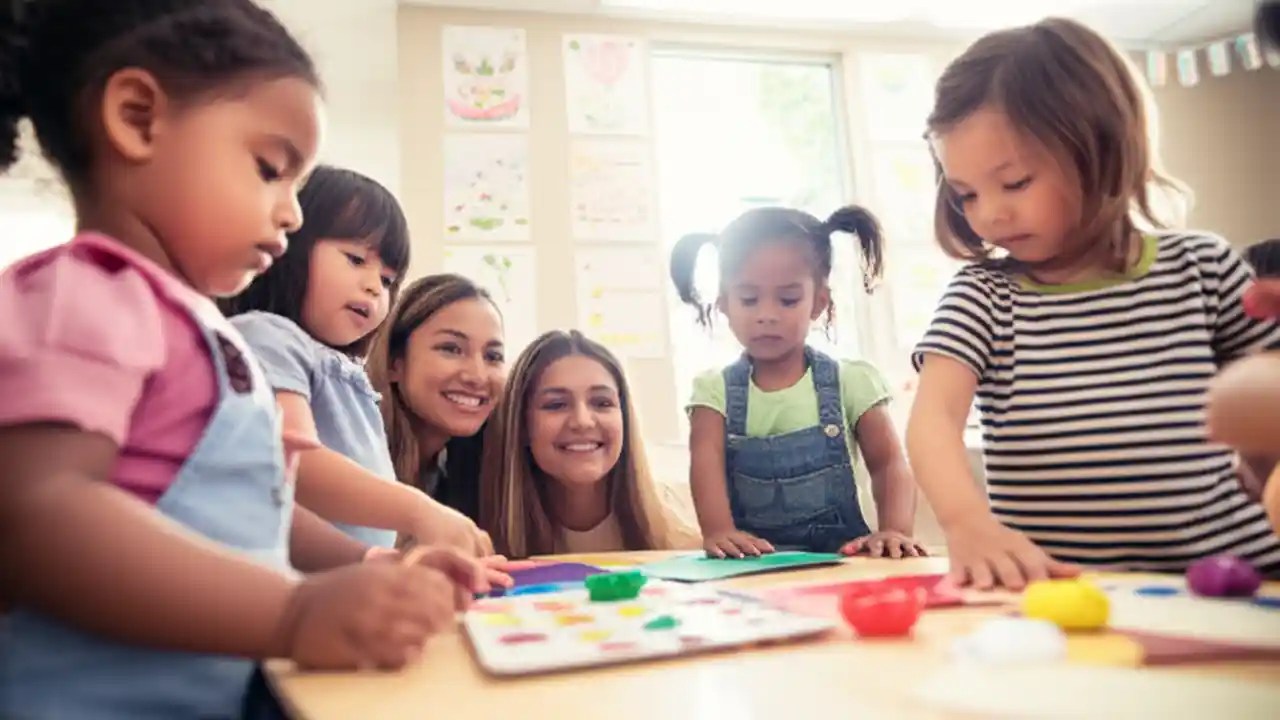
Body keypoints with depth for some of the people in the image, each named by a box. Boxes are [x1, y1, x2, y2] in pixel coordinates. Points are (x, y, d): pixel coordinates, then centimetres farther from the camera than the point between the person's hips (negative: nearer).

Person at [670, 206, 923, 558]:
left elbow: (889, 464, -2)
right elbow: (706, 465, -11)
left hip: (839, 558, 1)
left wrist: (894, 531, -23)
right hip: (746, 562, -1)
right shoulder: (715, 389, 3)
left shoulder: (851, 382, 3)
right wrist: (718, 530, -32)